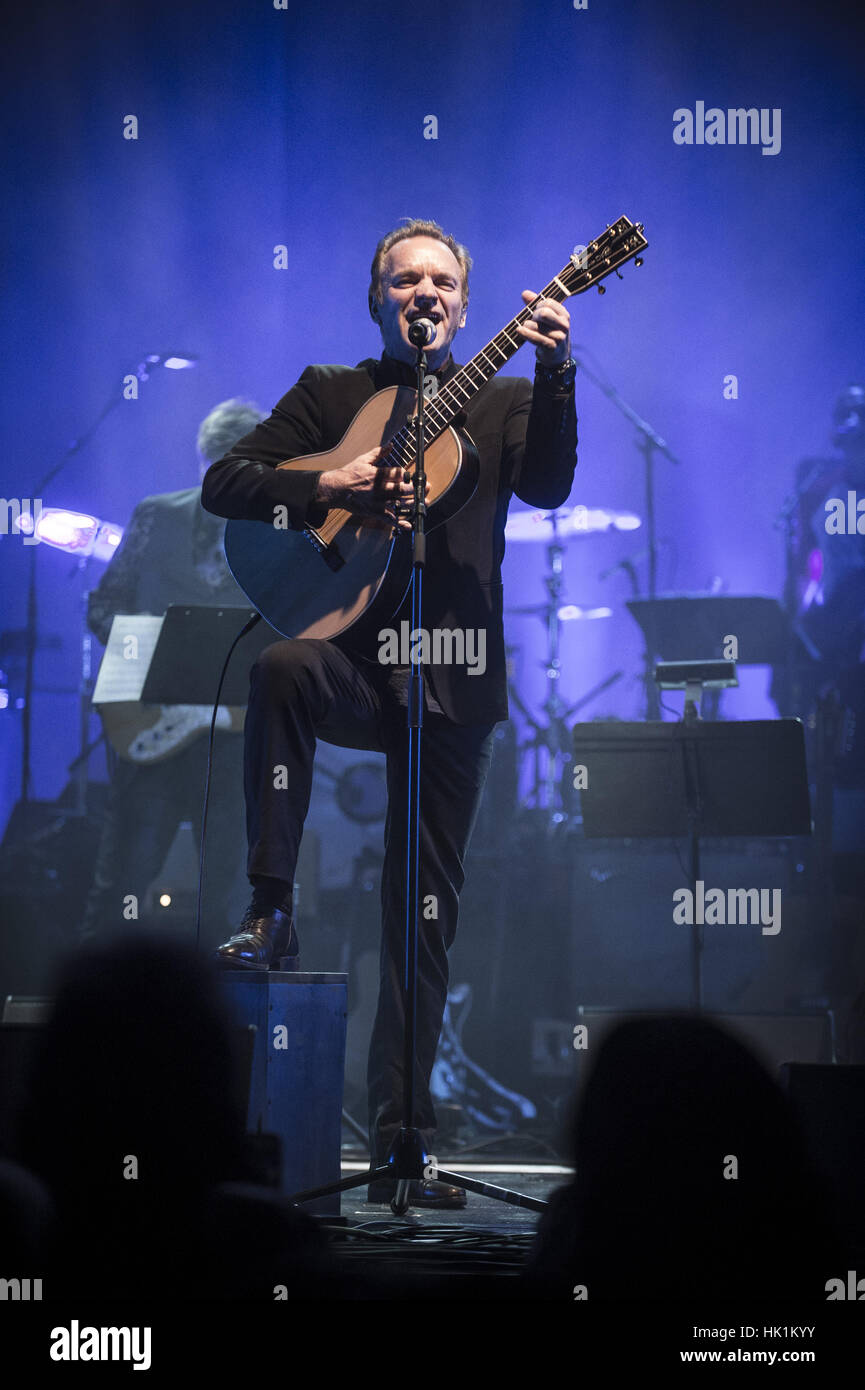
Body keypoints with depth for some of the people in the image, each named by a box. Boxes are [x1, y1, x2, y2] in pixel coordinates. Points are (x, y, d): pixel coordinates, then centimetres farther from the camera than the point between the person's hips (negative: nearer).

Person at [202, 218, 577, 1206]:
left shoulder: (502, 401, 13)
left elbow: (547, 486, -7)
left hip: (452, 680, 1)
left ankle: (398, 1143, 6)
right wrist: (332, 486, -12)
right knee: (282, 667, -37)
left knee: (425, 912, 0)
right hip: (353, 655, -1)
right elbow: (224, 482, 4)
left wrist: (555, 374, -22)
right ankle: (270, 910, -26)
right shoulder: (330, 393, 13)